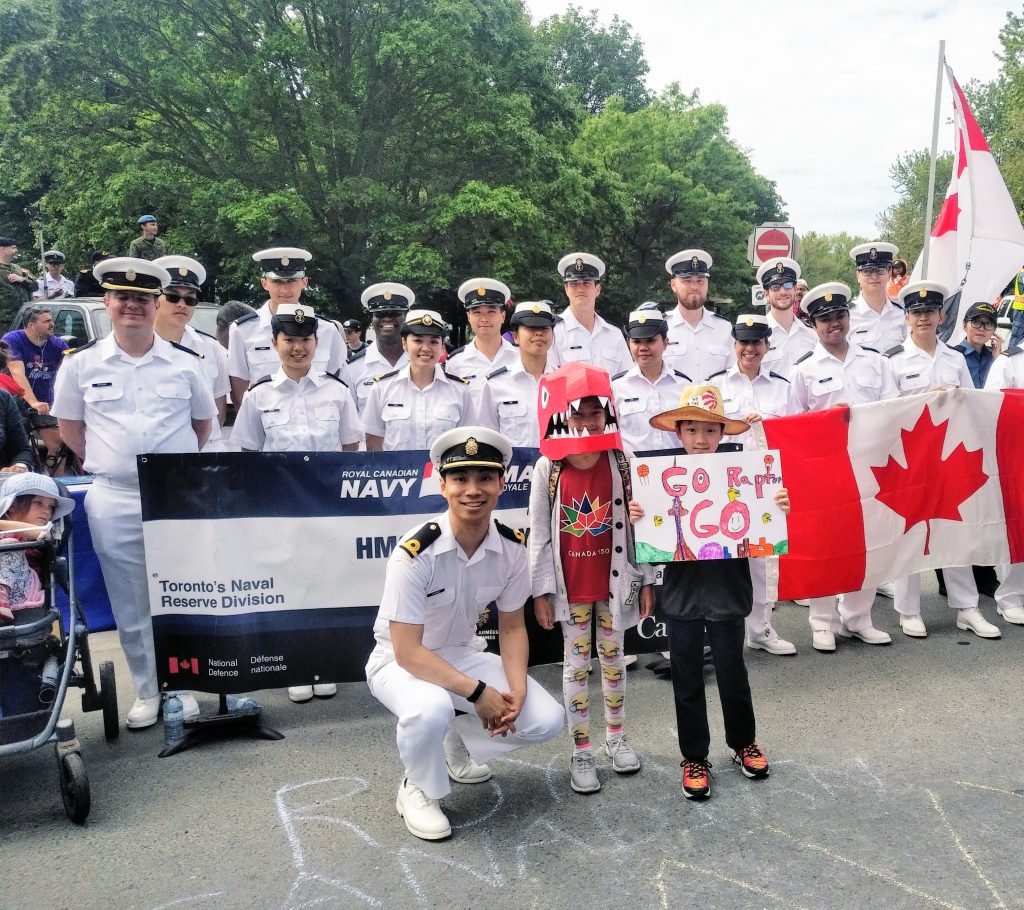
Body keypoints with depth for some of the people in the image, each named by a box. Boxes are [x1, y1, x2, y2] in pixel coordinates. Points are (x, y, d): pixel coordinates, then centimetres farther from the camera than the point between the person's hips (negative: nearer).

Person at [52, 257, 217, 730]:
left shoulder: (185, 362, 2)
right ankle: (146, 691, 24)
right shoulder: (81, 364, 2)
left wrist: (176, 462, 10)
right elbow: (69, 426, 12)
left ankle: (181, 685, 24)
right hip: (114, 501, 0)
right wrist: (105, 463, 7)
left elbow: (204, 420, 14)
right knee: (130, 604, 9)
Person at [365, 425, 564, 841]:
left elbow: (512, 627, -1)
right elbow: (408, 652, -27)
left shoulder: (512, 548, -13)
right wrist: (477, 692, -26)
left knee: (547, 719, -8)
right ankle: (418, 790, -3)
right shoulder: (415, 553, -30)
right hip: (399, 662, -5)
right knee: (431, 709, -38)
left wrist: (517, 690, -16)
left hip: (462, 656, 6)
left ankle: (455, 742, 20)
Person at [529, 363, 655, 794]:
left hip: (614, 581, 1)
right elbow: (539, 534, -5)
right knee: (576, 662, 11)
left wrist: (645, 580, 1)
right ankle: (581, 750, 23)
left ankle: (616, 736, 36)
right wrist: (541, 590, -4)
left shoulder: (621, 463, -8)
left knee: (613, 656, 17)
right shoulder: (547, 470, -10)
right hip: (570, 587, -1)